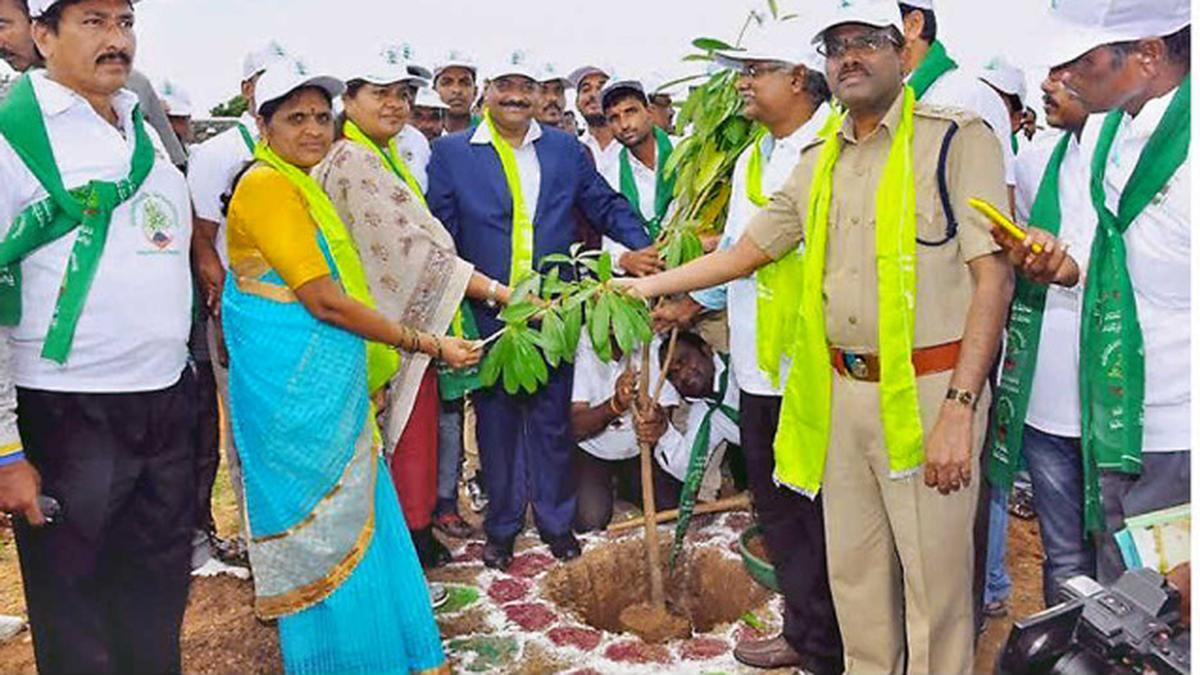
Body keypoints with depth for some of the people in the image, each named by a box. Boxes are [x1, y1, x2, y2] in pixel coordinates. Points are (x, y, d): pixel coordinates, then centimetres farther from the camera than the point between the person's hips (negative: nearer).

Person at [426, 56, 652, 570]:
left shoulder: (565, 148, 9)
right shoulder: (450, 153, 2)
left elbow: (607, 205, 10)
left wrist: (646, 249, -6)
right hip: (486, 316, -1)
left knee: (552, 420, 11)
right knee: (496, 422, 10)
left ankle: (556, 520, 28)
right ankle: (501, 525, 27)